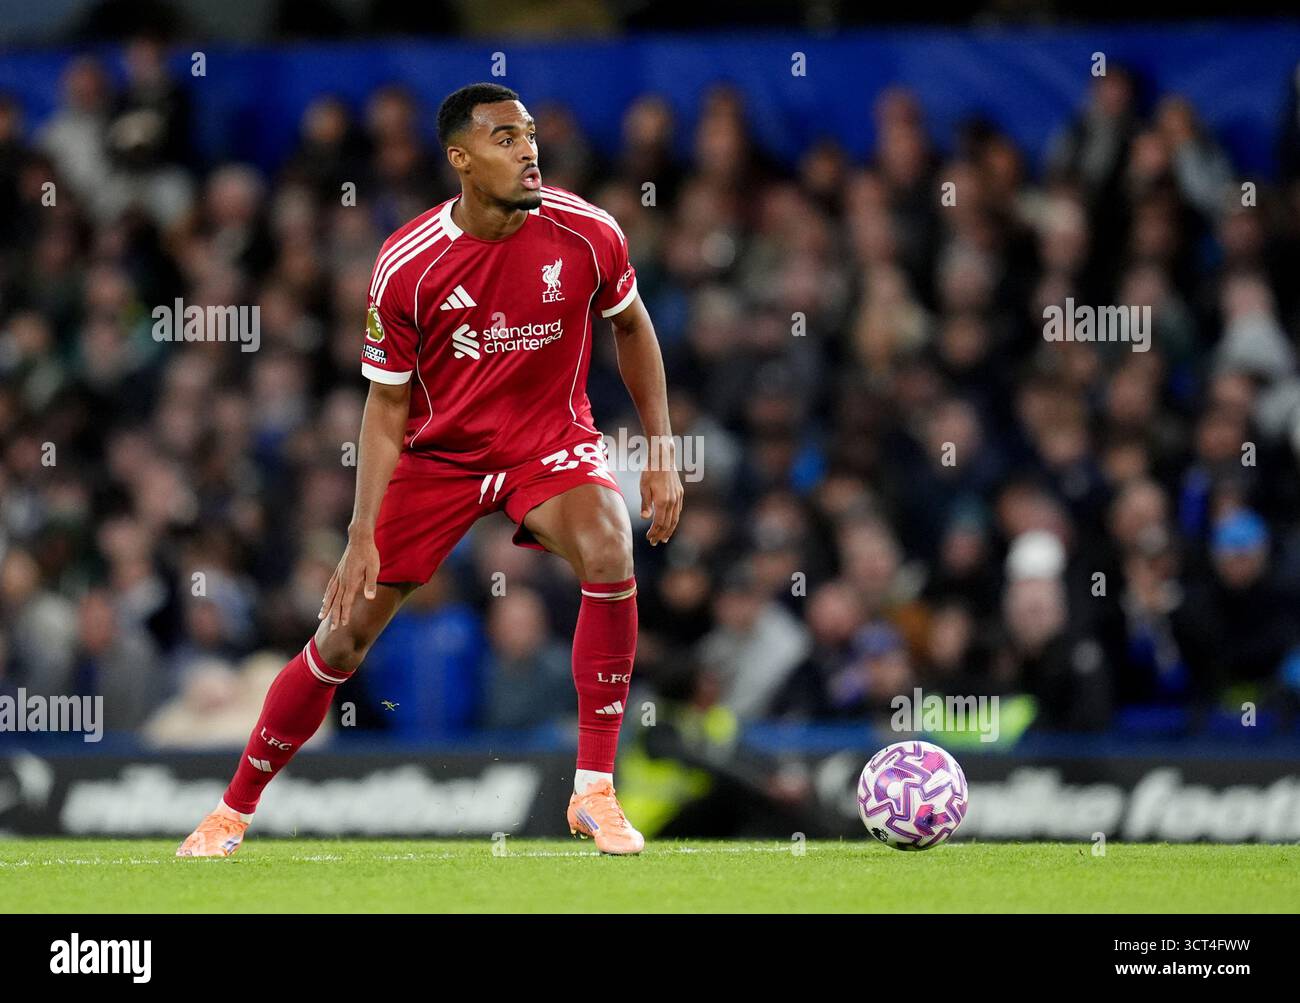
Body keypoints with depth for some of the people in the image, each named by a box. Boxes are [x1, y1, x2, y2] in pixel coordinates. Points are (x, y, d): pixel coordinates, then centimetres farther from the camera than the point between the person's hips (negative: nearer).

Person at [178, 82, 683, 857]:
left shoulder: (586, 234, -15)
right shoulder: (406, 265, -18)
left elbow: (630, 326, 5)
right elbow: (388, 405, -8)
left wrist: (663, 451, 2)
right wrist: (363, 537, -14)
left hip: (550, 443, 0)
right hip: (438, 453, 0)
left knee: (609, 554, -31)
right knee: (344, 637, -1)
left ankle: (595, 792, -20)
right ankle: (234, 812, 19)